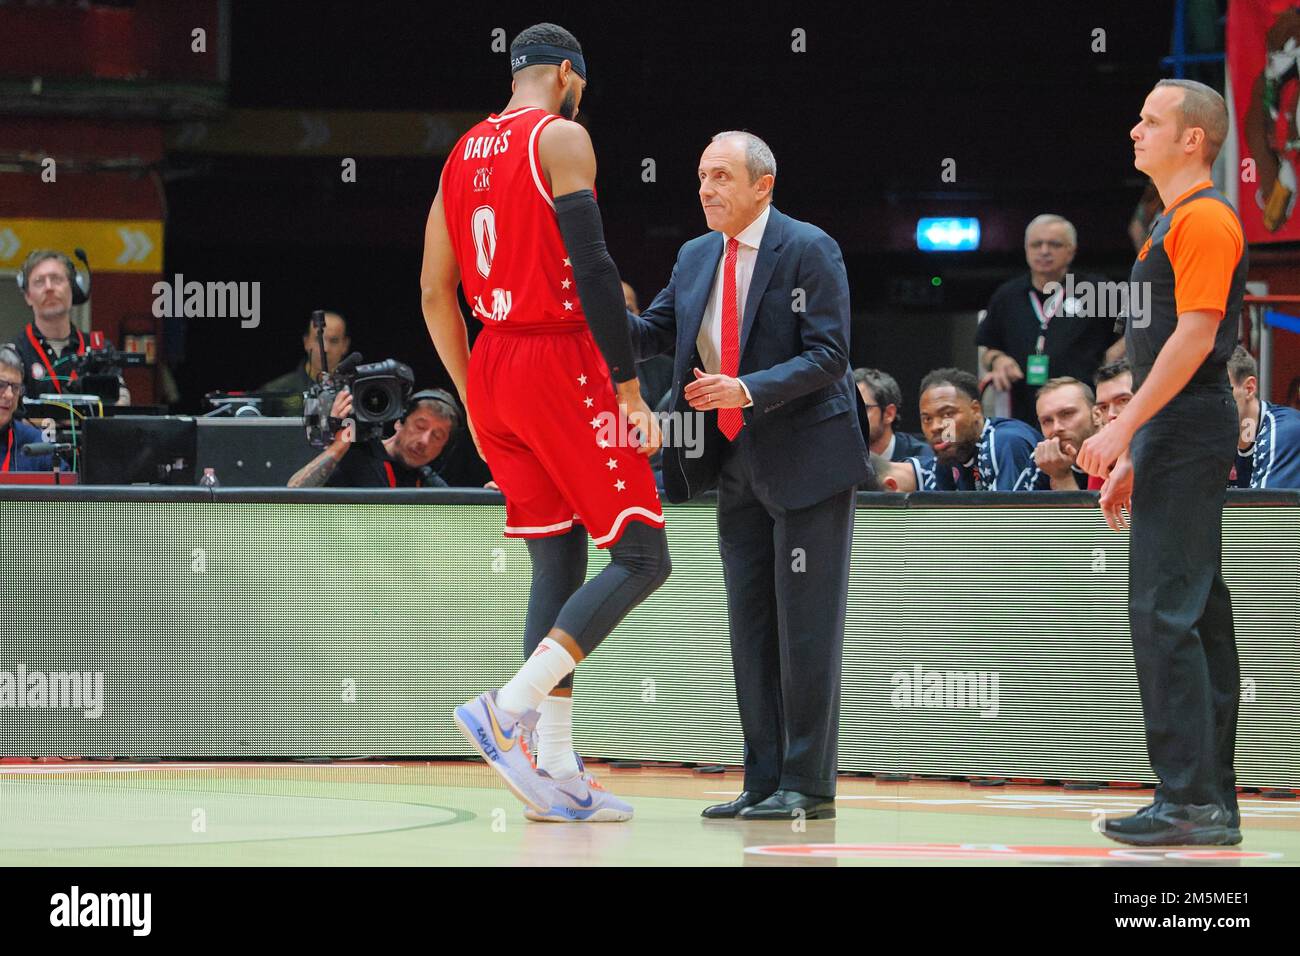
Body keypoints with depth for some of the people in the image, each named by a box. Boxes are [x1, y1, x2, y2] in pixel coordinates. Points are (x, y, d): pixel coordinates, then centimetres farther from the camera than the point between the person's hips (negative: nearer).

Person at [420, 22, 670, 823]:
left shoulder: (465, 154, 16)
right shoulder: (561, 137, -7)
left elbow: (435, 291, 17)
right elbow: (591, 267, -17)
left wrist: (474, 399, 23)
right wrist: (629, 388, -16)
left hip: (491, 368, 8)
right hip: (560, 362, -8)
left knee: (558, 564, 11)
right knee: (641, 558, -5)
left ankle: (557, 770, 7)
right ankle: (508, 710, -18)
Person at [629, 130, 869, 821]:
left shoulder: (809, 250, -11)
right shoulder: (696, 258, 10)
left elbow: (828, 355, -16)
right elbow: (653, 333, 11)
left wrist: (748, 390, -27)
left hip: (805, 458, -7)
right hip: (736, 464, 7)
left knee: (805, 628, -5)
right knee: (749, 627, 8)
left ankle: (806, 784, -1)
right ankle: (764, 781, 14)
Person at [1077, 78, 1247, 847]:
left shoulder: (1205, 219, -12)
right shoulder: (1174, 221, 20)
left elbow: (1194, 335, -20)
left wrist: (1123, 428, -21)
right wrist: (1134, 454, 22)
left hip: (1187, 433, -10)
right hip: (1176, 439, 10)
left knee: (1165, 613, -12)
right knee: (1196, 615, 10)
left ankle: (1188, 799, -12)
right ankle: (1213, 803, 13)